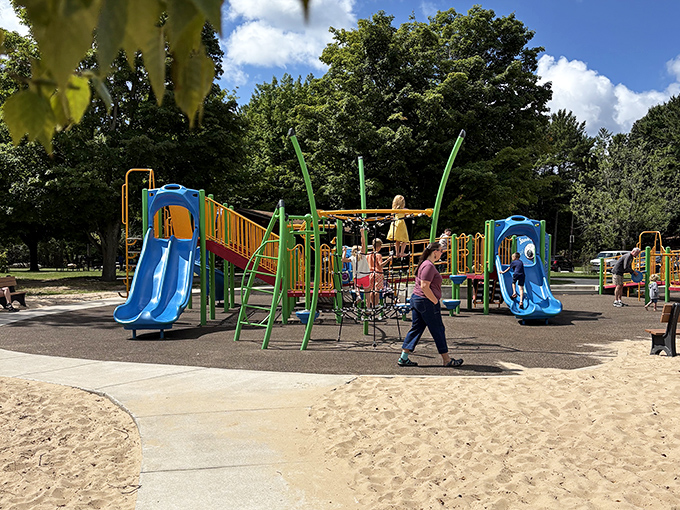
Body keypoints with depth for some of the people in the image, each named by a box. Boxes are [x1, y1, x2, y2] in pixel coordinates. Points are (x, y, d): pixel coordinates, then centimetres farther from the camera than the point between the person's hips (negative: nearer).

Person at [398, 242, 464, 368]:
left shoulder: (424, 264, 16)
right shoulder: (429, 266, -17)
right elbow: (424, 287, -23)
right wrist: (436, 301, -17)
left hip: (416, 299, 10)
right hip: (426, 302, -10)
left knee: (416, 328, 11)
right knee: (438, 330, 1)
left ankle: (403, 358, 9)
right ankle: (446, 360, 12)